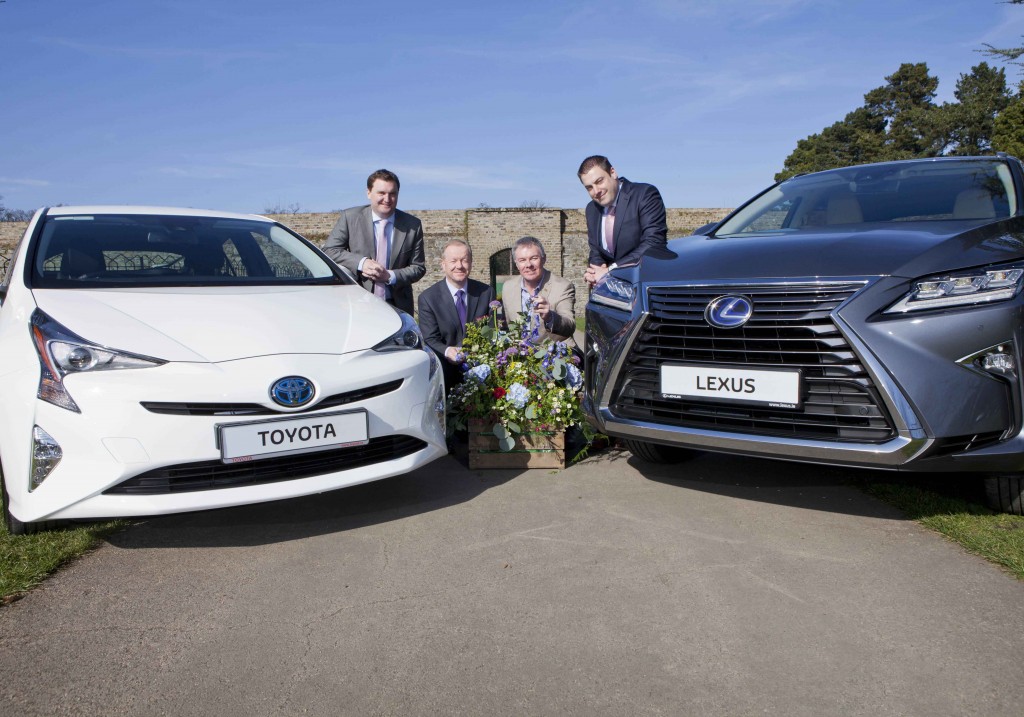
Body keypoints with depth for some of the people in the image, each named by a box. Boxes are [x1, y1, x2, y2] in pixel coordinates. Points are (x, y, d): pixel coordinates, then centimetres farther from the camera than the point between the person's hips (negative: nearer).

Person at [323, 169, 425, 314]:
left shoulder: (412, 225, 1)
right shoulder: (350, 217, 0)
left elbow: (419, 267, 3)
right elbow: (329, 250, 0)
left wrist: (390, 276, -15)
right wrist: (361, 262, -16)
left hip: (398, 307, 1)